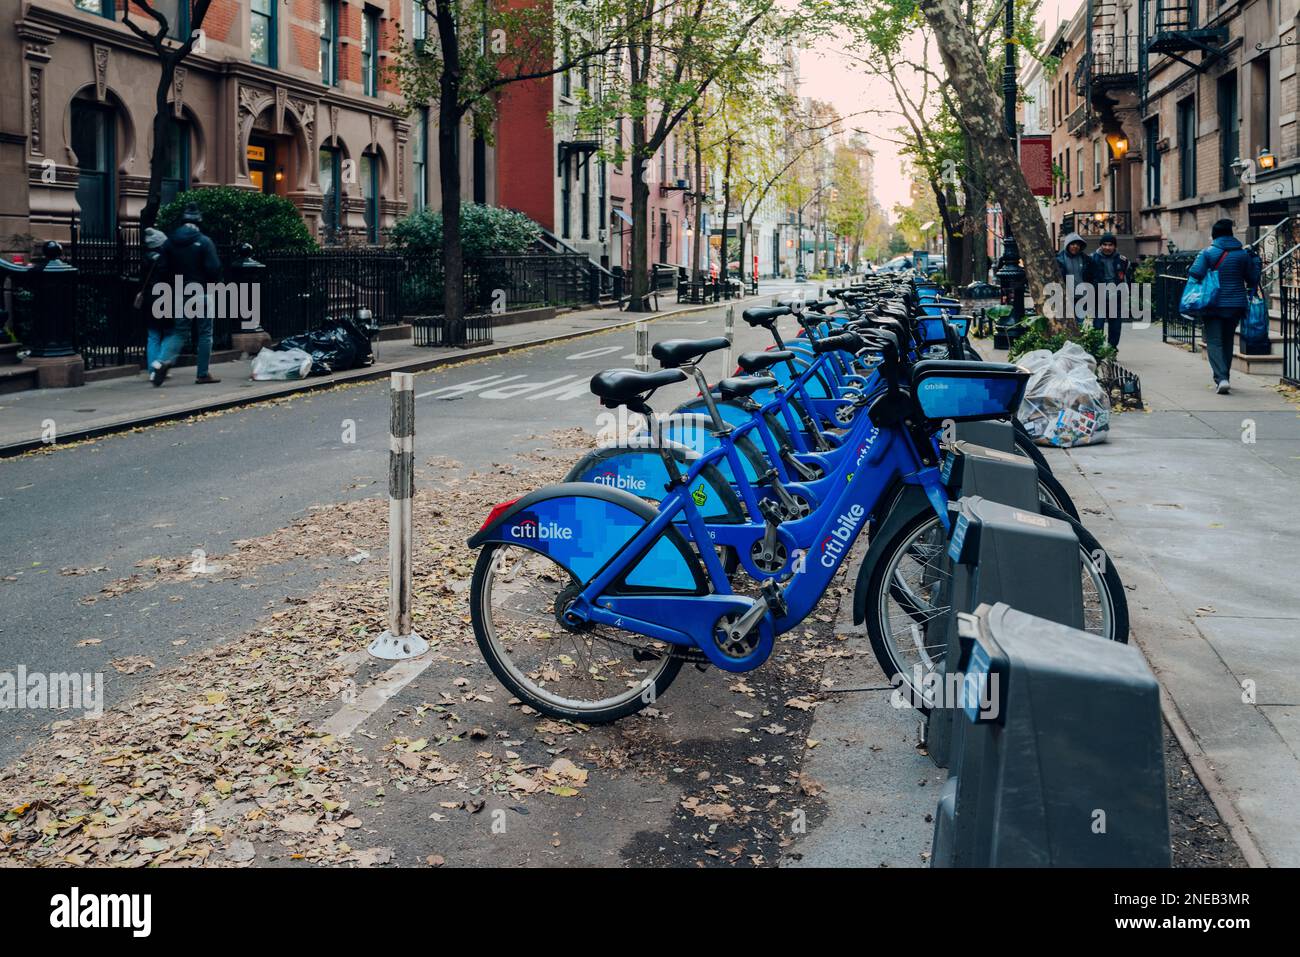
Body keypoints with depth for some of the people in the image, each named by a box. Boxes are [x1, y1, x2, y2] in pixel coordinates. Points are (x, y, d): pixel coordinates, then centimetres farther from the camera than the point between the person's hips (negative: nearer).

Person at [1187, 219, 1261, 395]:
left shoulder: (1208, 253, -7)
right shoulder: (1243, 254, 3)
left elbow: (1195, 274, -18)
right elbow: (1253, 279, 9)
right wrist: (1254, 259, 23)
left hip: (1213, 305, -4)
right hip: (1235, 306, 4)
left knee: (1214, 342, -3)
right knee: (1227, 342, 18)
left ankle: (1221, 378, -21)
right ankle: (1223, 378, 26)